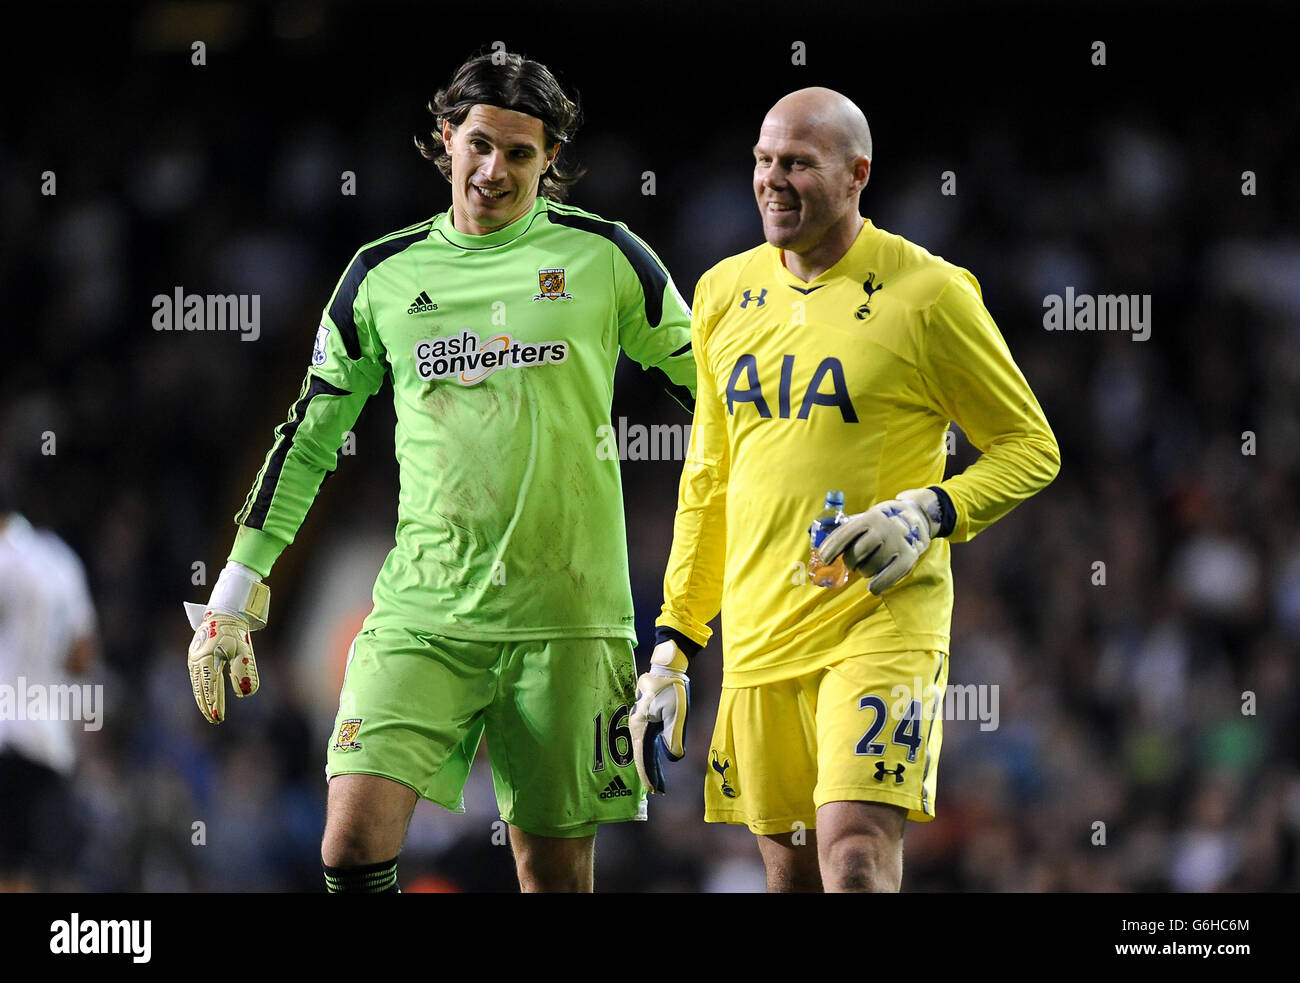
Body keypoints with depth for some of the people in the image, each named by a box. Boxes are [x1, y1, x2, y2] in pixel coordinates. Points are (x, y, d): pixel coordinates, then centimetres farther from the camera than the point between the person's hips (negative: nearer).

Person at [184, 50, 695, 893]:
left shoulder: (603, 257, 3)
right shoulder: (383, 275, 9)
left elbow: (714, 387, 11)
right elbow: (311, 435, 16)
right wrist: (236, 593, 14)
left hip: (567, 614, -1)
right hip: (420, 614, 1)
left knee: (556, 869, 2)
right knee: (354, 839, -16)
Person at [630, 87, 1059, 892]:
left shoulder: (927, 295, -6)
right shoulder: (725, 295, 11)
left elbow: (1031, 448, 1)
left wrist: (929, 515, -16)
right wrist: (672, 647, 16)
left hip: (881, 622, -6)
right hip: (758, 636, 6)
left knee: (856, 863, -20)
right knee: (792, 875, 8)